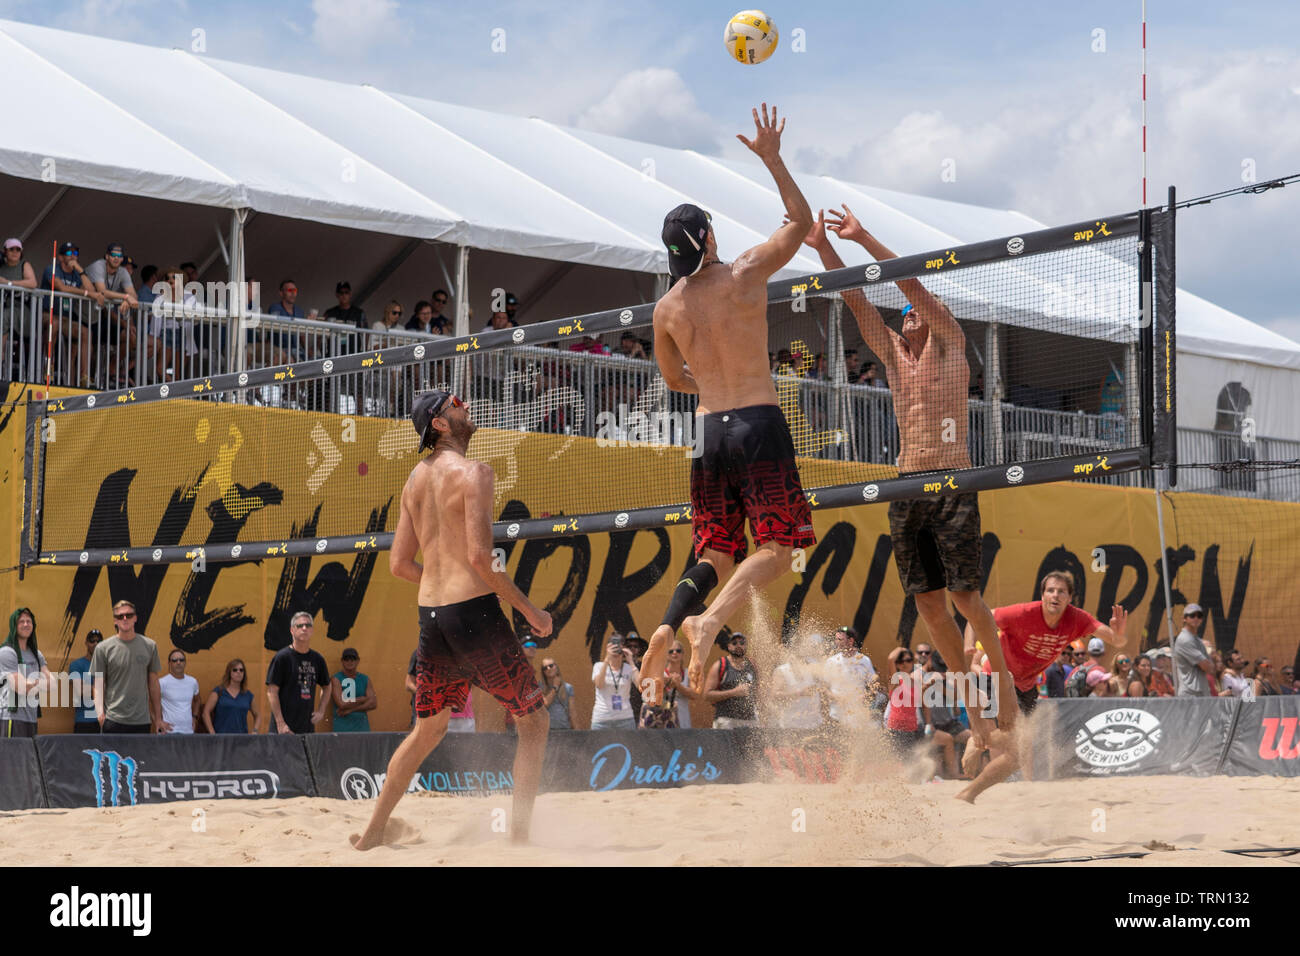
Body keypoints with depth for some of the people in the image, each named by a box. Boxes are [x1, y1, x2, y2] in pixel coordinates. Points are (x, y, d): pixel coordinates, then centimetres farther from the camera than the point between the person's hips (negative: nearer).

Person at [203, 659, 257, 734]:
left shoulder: (248, 695, 13)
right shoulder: (218, 692, 4)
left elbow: (256, 715, 24)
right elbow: (206, 713, -1)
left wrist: (255, 731, 7)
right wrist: (212, 733, -10)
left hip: (241, 736, 3)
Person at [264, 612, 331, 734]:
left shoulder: (317, 659, 12)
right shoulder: (282, 657, -4)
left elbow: (326, 687, 27)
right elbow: (271, 692, -7)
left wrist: (321, 711, 11)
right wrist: (280, 723, -13)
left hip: (308, 728, 5)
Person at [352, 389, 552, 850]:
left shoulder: (416, 477, 13)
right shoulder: (473, 471, -10)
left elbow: (399, 563, 15)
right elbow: (481, 556, -18)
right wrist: (529, 609, -10)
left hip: (431, 616, 7)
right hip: (475, 612, -7)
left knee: (428, 729, 22)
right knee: (534, 720, 6)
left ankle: (372, 831, 23)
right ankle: (520, 831, -3)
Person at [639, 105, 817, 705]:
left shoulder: (667, 308, 6)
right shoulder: (745, 275, -4)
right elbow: (801, 221, 9)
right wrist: (771, 158, 11)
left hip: (707, 430, 4)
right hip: (759, 423, -4)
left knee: (716, 555, 11)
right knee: (776, 549, -4)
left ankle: (666, 631, -14)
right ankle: (709, 621, -28)